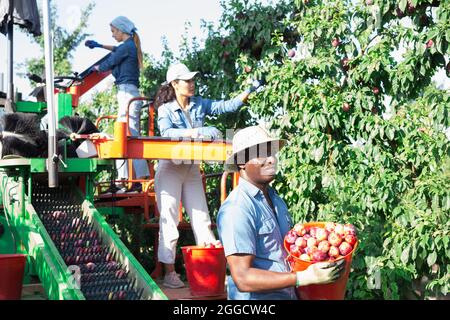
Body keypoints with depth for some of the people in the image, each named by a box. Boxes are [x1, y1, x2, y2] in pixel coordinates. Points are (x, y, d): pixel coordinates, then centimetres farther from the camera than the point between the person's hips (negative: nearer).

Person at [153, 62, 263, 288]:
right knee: (169, 219, -4)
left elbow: (226, 106, 1)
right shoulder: (165, 109, -7)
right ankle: (169, 273, 1)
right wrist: (199, 132, -35)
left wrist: (249, 92, -11)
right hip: (170, 167, -5)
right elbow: (167, 132, -26)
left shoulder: (199, 105, 7)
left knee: (201, 217, 4)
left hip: (192, 168, 5)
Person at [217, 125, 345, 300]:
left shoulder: (276, 200, 9)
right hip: (256, 298, -8)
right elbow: (243, 279, -25)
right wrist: (306, 278, -28)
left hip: (290, 294, 8)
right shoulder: (237, 209, -20)